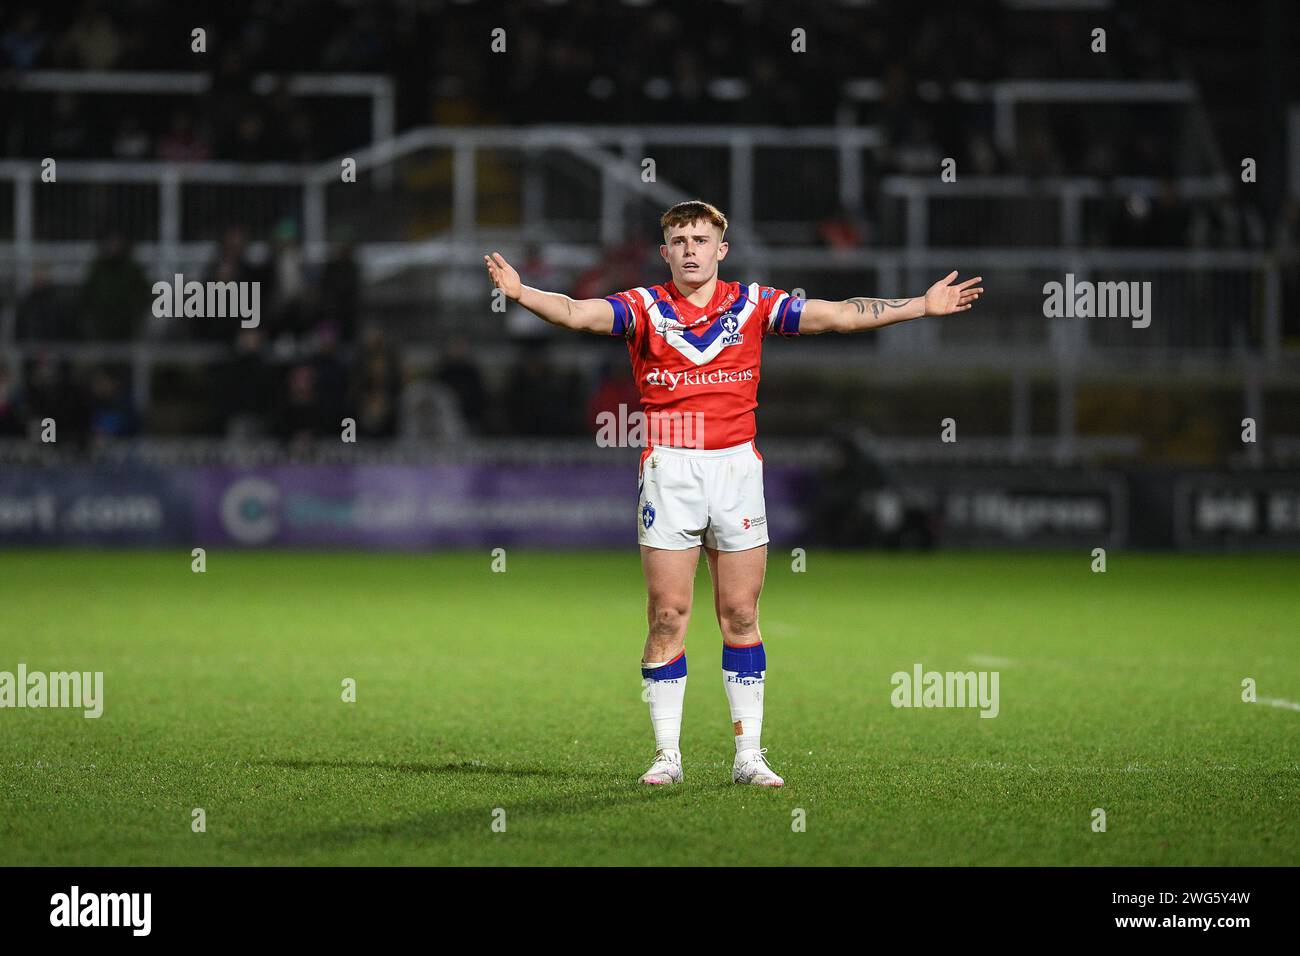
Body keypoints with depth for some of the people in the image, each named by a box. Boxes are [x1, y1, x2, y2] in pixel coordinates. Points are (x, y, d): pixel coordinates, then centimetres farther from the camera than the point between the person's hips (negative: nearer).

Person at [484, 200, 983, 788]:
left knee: (740, 616, 4)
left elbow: (837, 316, 5)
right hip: (669, 469, -2)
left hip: (736, 466, 2)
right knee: (668, 615, -3)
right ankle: (667, 756, 4)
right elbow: (579, 314, -13)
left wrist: (924, 305, 0)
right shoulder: (645, 308, 2)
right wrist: (522, 294, -32)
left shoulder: (753, 304, 7)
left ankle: (749, 755, 9)